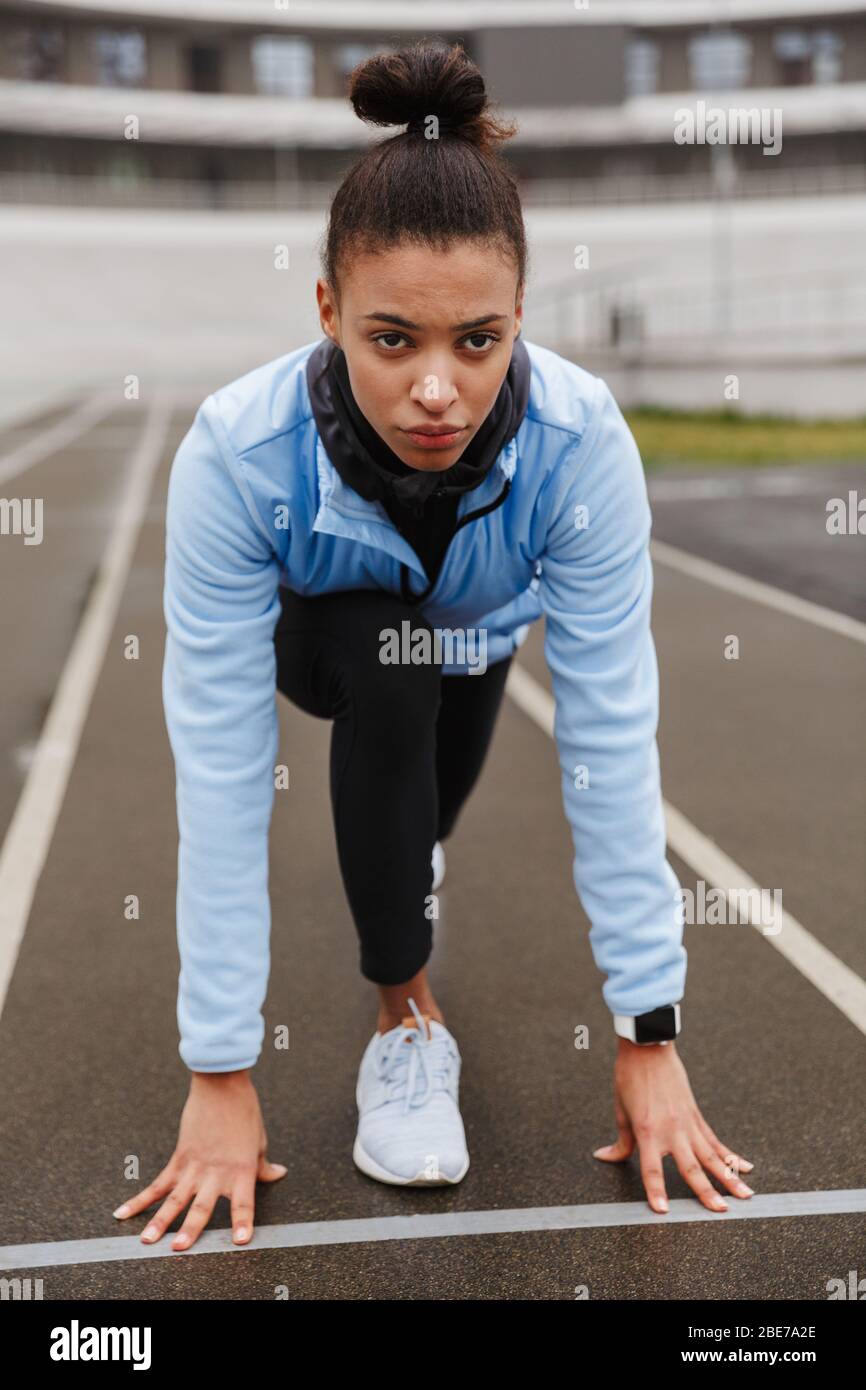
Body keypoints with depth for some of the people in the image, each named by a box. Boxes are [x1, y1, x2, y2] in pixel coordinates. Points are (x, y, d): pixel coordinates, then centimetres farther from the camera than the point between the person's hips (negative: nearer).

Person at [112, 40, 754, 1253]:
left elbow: (611, 740, -33)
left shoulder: (580, 441, -37)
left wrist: (651, 1028, -31)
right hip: (319, 639, -2)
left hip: (476, 636, 3)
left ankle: (398, 850, 36)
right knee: (391, 659, -32)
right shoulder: (238, 453, -39)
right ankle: (405, 1012, -14)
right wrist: (220, 1073, -33)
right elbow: (220, 775, -37)